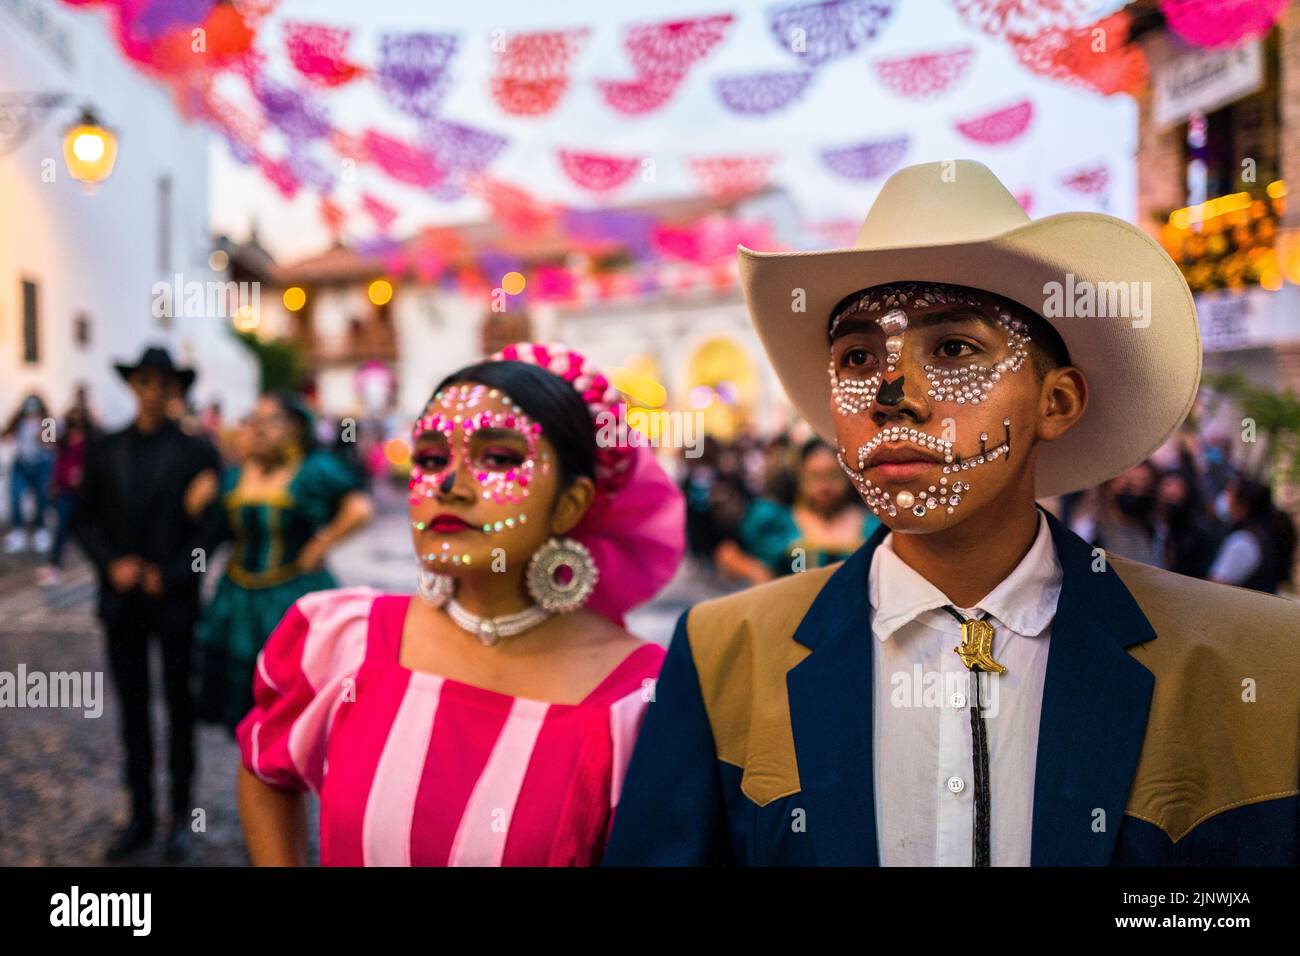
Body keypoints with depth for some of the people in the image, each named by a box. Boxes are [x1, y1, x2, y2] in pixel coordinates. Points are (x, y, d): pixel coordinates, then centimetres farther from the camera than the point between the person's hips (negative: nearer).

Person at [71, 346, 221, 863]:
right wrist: (112, 564, -8)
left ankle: (181, 817, 19)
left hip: (175, 601, -3)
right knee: (132, 709, 10)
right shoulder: (104, 450, 5)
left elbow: (210, 527, -5)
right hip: (122, 600, 3)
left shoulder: (197, 452, -5)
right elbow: (83, 518, 7)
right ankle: (141, 816, 21)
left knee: (180, 708, 8)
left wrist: (169, 575, -14)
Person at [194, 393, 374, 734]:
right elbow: (215, 535, 11)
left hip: (294, 600, -5)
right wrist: (200, 505, -6)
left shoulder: (314, 470, -9)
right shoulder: (234, 476, 8)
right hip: (240, 598, 6)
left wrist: (321, 545, -15)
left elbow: (359, 508, -21)